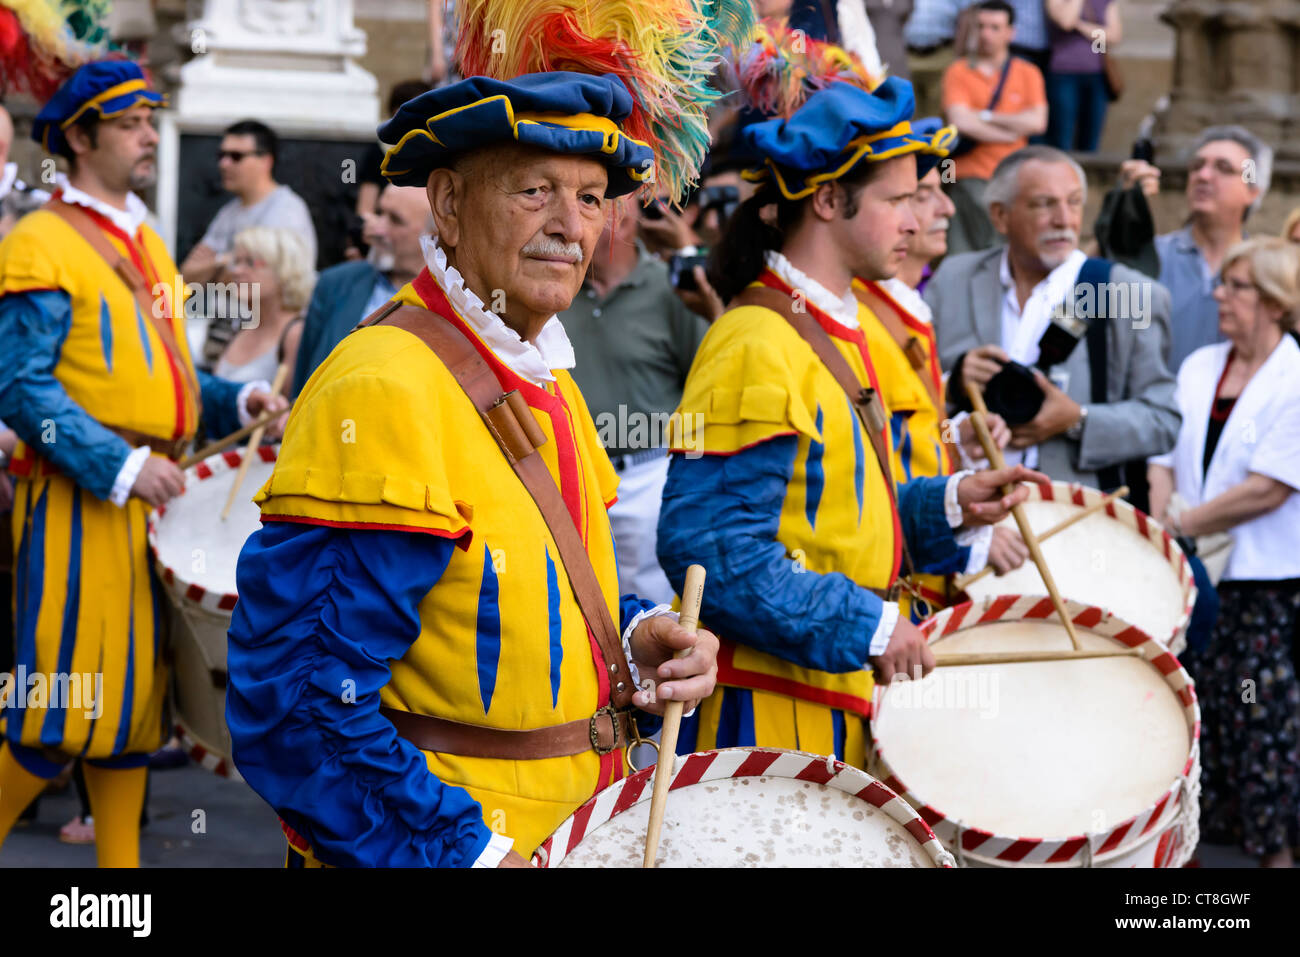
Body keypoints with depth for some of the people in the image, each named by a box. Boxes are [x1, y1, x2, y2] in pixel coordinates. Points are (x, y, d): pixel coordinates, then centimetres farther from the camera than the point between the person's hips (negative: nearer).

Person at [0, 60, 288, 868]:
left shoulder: (149, 245, 17)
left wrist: (234, 400, 5)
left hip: (156, 501, 8)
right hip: (80, 505, -8)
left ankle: (120, 856, 19)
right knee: (66, 706, -7)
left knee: (138, 694, 11)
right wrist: (120, 467, -21)